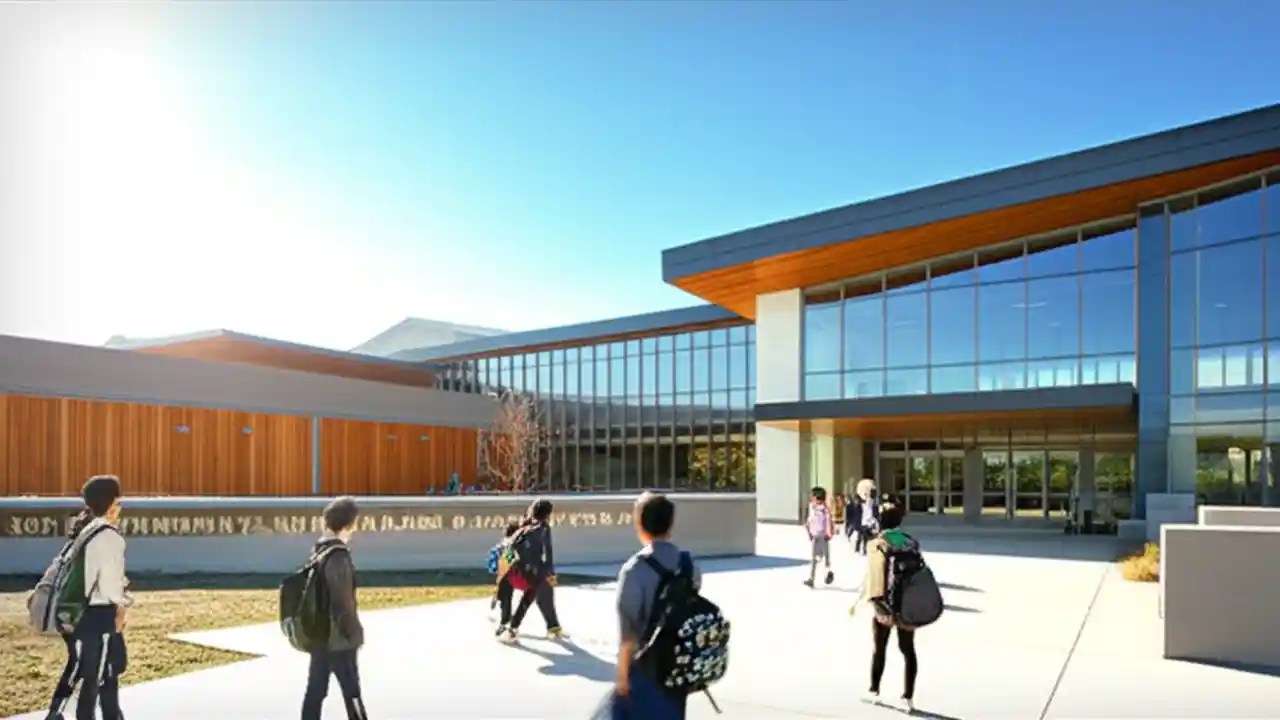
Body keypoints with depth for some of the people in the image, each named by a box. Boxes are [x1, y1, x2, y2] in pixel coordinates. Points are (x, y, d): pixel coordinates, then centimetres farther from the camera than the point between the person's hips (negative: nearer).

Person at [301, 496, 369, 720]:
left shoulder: (317, 552, 6)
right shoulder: (338, 557, -21)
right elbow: (343, 604, -21)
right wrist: (354, 635, -10)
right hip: (338, 640, -8)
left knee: (315, 689, 13)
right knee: (352, 692, 4)